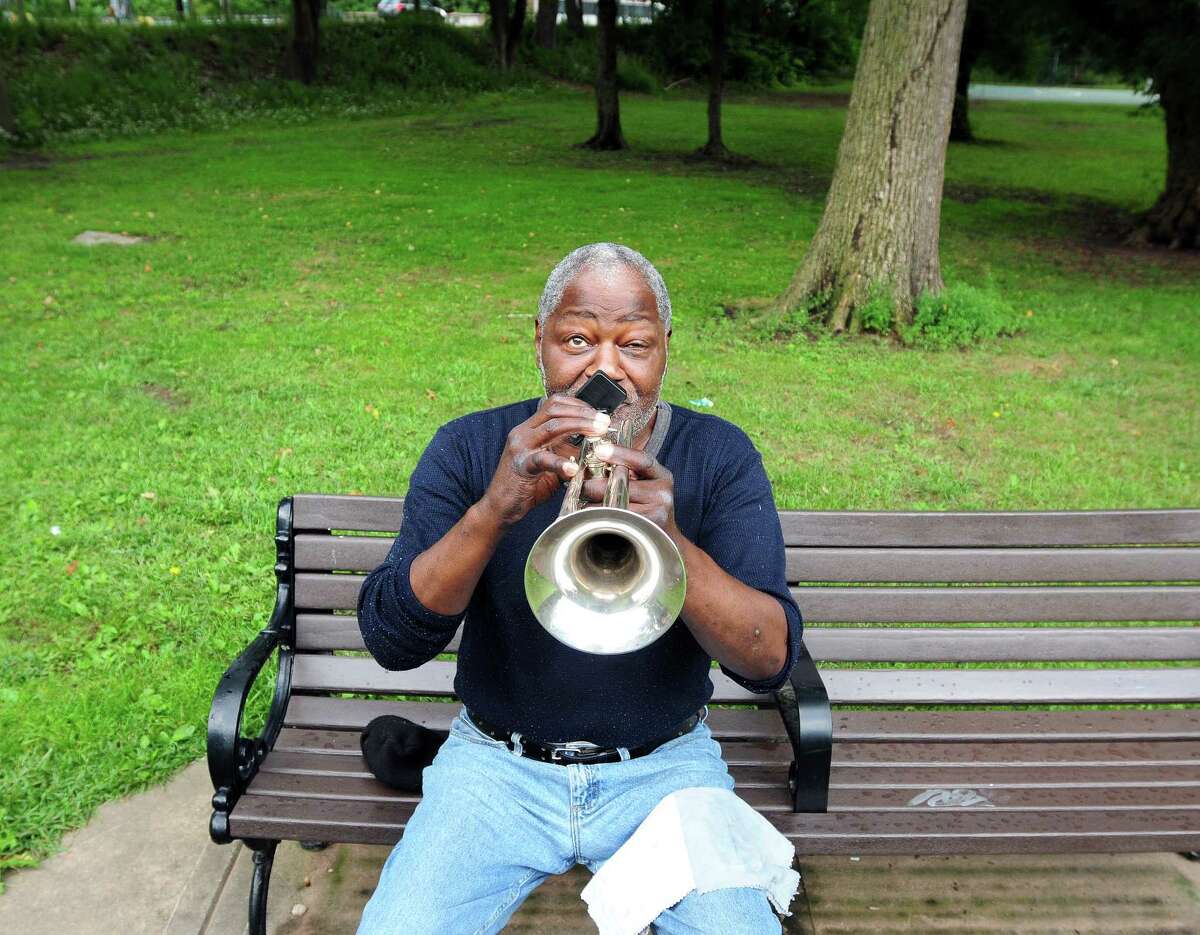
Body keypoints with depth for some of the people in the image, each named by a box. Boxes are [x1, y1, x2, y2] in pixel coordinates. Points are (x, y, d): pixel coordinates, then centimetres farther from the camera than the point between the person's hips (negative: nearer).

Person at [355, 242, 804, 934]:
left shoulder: (720, 456, -6)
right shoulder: (468, 450, -6)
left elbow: (771, 660, -14)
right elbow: (391, 641, -14)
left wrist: (671, 544, -33)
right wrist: (493, 510, -30)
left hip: (664, 766, 1)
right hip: (500, 764, 0)